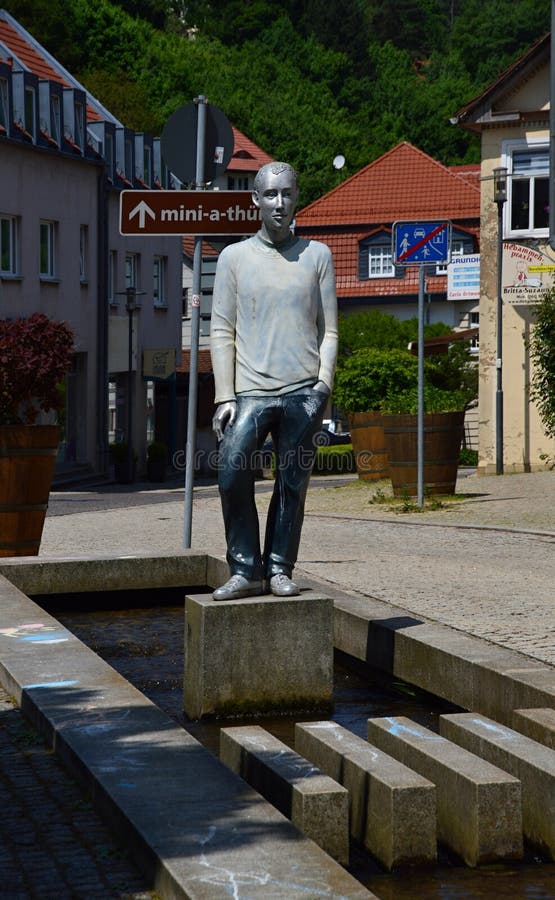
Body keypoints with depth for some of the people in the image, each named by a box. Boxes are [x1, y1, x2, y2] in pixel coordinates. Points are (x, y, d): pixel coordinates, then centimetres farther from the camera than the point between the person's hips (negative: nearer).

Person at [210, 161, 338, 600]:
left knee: (293, 485, 1)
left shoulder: (317, 255, 11)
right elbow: (222, 331, 7)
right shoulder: (234, 257, 10)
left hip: (303, 392, 1)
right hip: (251, 391, 0)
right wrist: (225, 396, -2)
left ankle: (278, 569, 10)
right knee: (233, 474, -14)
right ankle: (244, 570, -4)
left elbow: (329, 330, 10)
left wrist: (323, 384, -4)